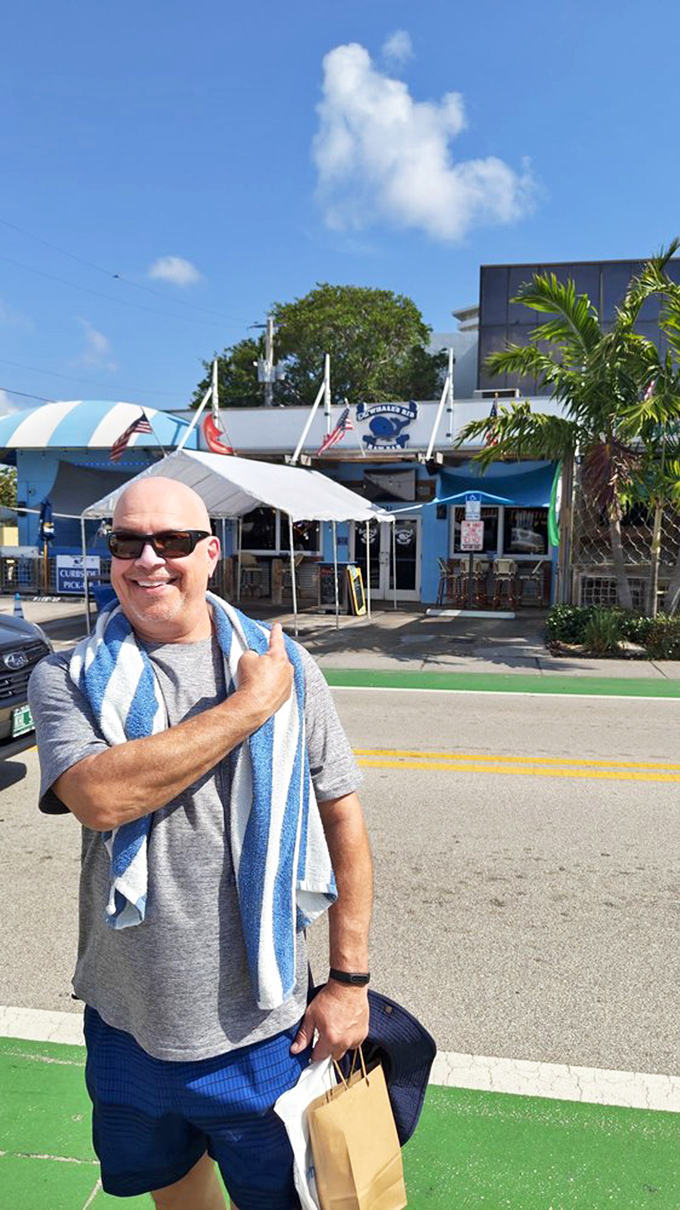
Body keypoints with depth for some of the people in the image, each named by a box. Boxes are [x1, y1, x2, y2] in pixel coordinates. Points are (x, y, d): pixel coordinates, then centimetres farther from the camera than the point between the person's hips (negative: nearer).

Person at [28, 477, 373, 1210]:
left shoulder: (282, 664, -8)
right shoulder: (69, 678, -7)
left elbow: (342, 818, -4)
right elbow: (97, 796, -27)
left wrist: (350, 978, -4)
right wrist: (250, 705, -23)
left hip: (259, 1028, -1)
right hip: (127, 1023, 2)